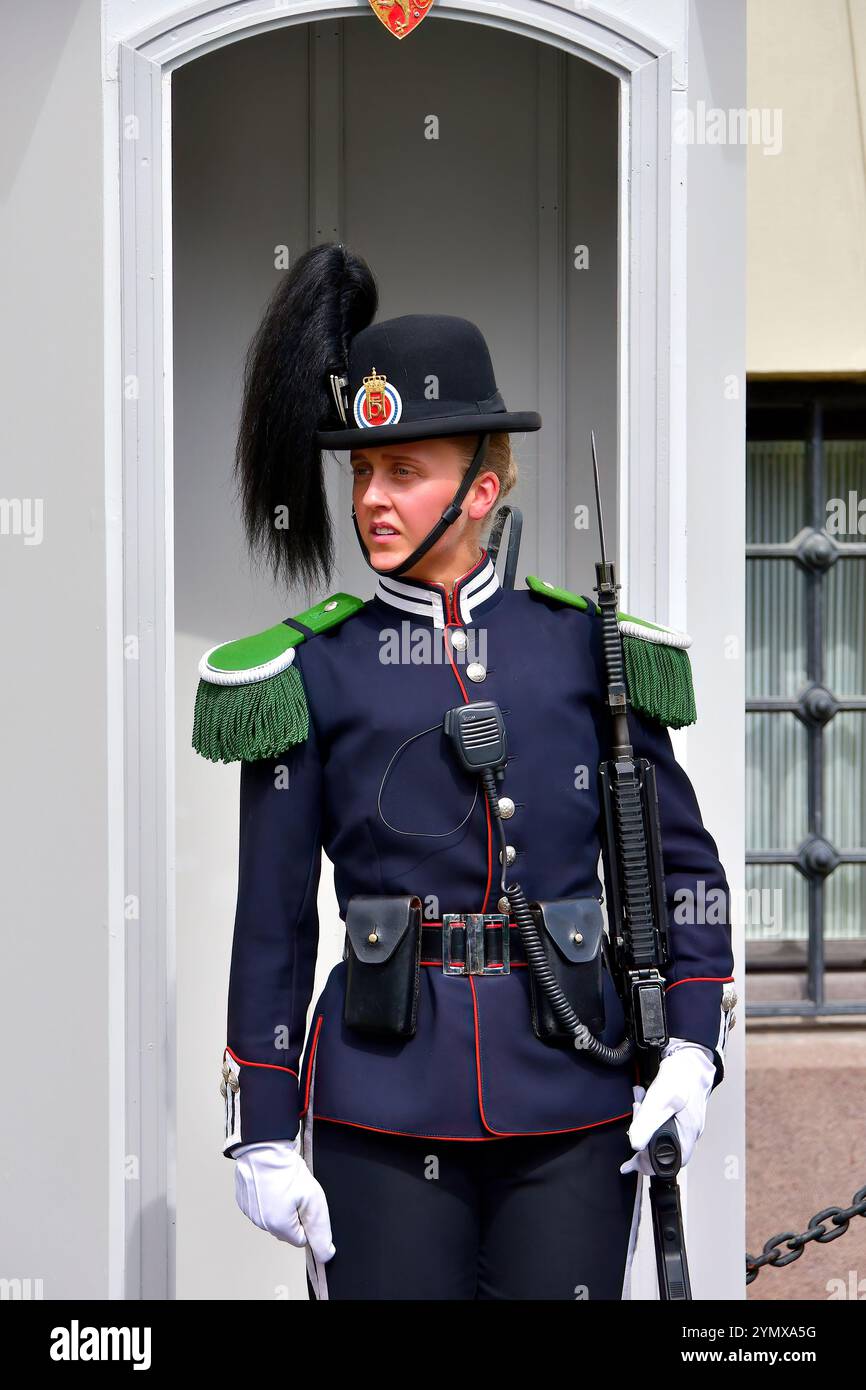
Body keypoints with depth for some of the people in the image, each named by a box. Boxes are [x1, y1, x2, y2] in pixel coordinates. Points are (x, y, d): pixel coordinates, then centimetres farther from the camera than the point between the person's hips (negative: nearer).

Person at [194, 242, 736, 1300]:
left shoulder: (587, 646, 3)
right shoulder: (310, 672, 0)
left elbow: (684, 862, 9)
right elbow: (271, 923, 2)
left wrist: (691, 1046, -3)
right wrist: (262, 1131, 0)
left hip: (573, 1109, 1)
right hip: (383, 1121, -1)